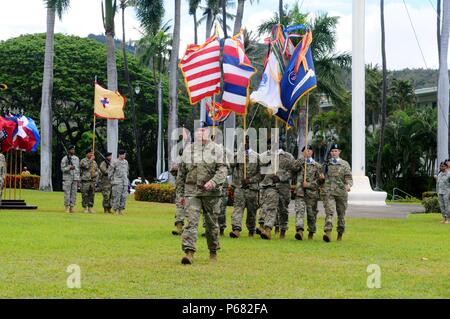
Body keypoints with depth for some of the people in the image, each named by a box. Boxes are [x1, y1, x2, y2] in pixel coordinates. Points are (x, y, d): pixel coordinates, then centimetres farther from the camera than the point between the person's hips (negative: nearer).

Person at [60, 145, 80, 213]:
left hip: (75, 178, 4)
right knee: (67, 193, -5)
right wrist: (69, 168, -23)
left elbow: (78, 169, 14)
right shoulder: (65, 158, -2)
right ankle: (67, 207, -1)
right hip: (67, 178, -4)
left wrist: (78, 180, 10)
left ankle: (72, 207, 6)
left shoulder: (76, 158, 13)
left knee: (74, 193, 3)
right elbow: (62, 168, -5)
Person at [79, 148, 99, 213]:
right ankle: (85, 208, 1)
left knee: (92, 195, 6)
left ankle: (90, 208, 12)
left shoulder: (94, 162, 15)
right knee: (85, 195, -4)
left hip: (92, 180, 6)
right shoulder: (83, 161, -4)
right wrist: (91, 159, -16)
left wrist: (95, 174, 3)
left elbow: (97, 170, 20)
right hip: (85, 181, -6)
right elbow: (86, 166, -23)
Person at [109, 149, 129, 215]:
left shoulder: (126, 162, 11)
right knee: (116, 196, -7)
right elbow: (110, 172, -3)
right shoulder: (115, 162, -7)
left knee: (124, 196, 1)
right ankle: (116, 210, -3)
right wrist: (112, 180, -4)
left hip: (125, 182, 5)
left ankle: (121, 209, 7)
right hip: (117, 182, -5)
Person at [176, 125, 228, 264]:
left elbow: (223, 169, -6)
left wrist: (213, 181, -24)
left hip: (211, 192, -1)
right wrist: (180, 193, 11)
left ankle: (213, 252, 23)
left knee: (212, 223, 9)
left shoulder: (217, 149, 4)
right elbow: (181, 173, 14)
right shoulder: (188, 149, 10)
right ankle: (189, 252, -17)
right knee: (191, 221, -12)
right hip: (192, 191, 1)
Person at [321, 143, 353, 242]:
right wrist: (321, 177, 3)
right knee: (329, 212, -18)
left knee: (341, 214, 9)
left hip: (341, 192, 0)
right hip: (328, 192, 0)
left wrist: (348, 185, -22)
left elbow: (349, 177, -2)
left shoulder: (345, 164, 8)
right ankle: (328, 233, -31)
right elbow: (323, 177, 28)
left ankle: (340, 234, 23)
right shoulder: (326, 164, 15)